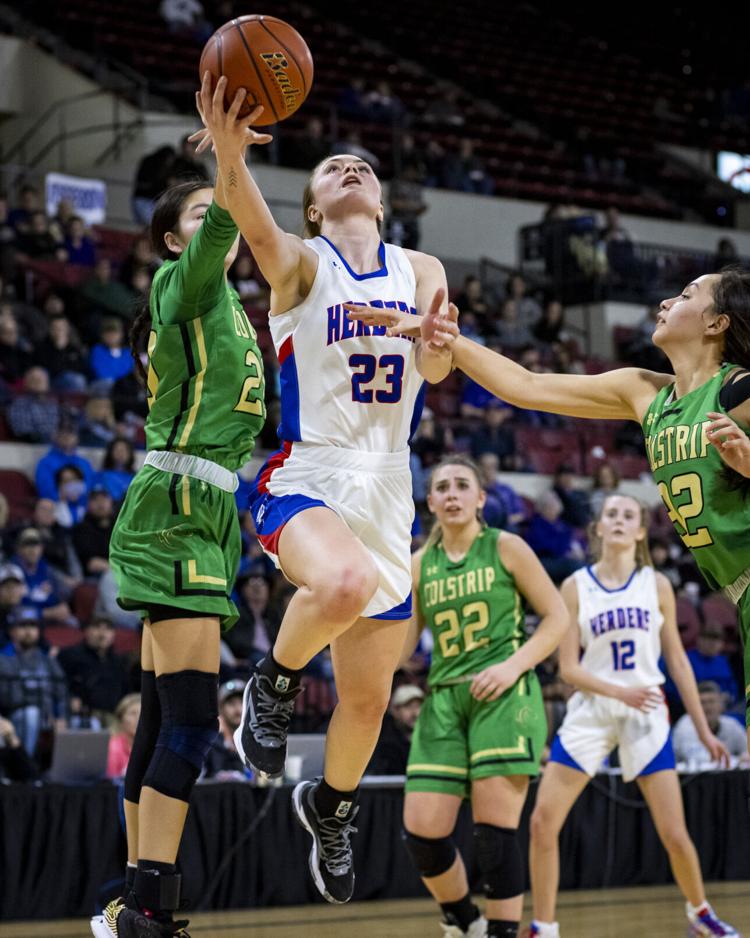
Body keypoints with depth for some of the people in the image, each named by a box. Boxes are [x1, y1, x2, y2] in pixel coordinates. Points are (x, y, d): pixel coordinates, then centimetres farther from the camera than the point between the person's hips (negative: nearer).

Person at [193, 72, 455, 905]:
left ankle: (331, 808, 40)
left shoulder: (420, 271, 11)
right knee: (345, 583, -40)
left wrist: (440, 341, -26)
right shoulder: (302, 265, -1)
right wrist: (230, 157, -45)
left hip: (385, 493, 5)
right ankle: (274, 684, -9)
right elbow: (257, 227, -24)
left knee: (368, 697, 10)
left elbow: (435, 369, -2)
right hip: (304, 480, -5)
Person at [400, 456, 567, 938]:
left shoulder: (505, 548, 2)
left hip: (504, 697, -4)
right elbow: (399, 645, 13)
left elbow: (557, 617, 2)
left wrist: (515, 664, -12)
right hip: (444, 700, 4)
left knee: (496, 830, -11)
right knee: (423, 832, -5)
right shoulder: (420, 564, 12)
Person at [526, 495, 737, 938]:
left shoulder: (657, 585, 4)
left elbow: (677, 660, 9)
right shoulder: (576, 586, 0)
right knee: (543, 823, -9)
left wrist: (704, 729, 7)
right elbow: (568, 667, -3)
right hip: (589, 714, 0)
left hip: (646, 717, 0)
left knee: (675, 833, -3)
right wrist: (619, 691, -19)